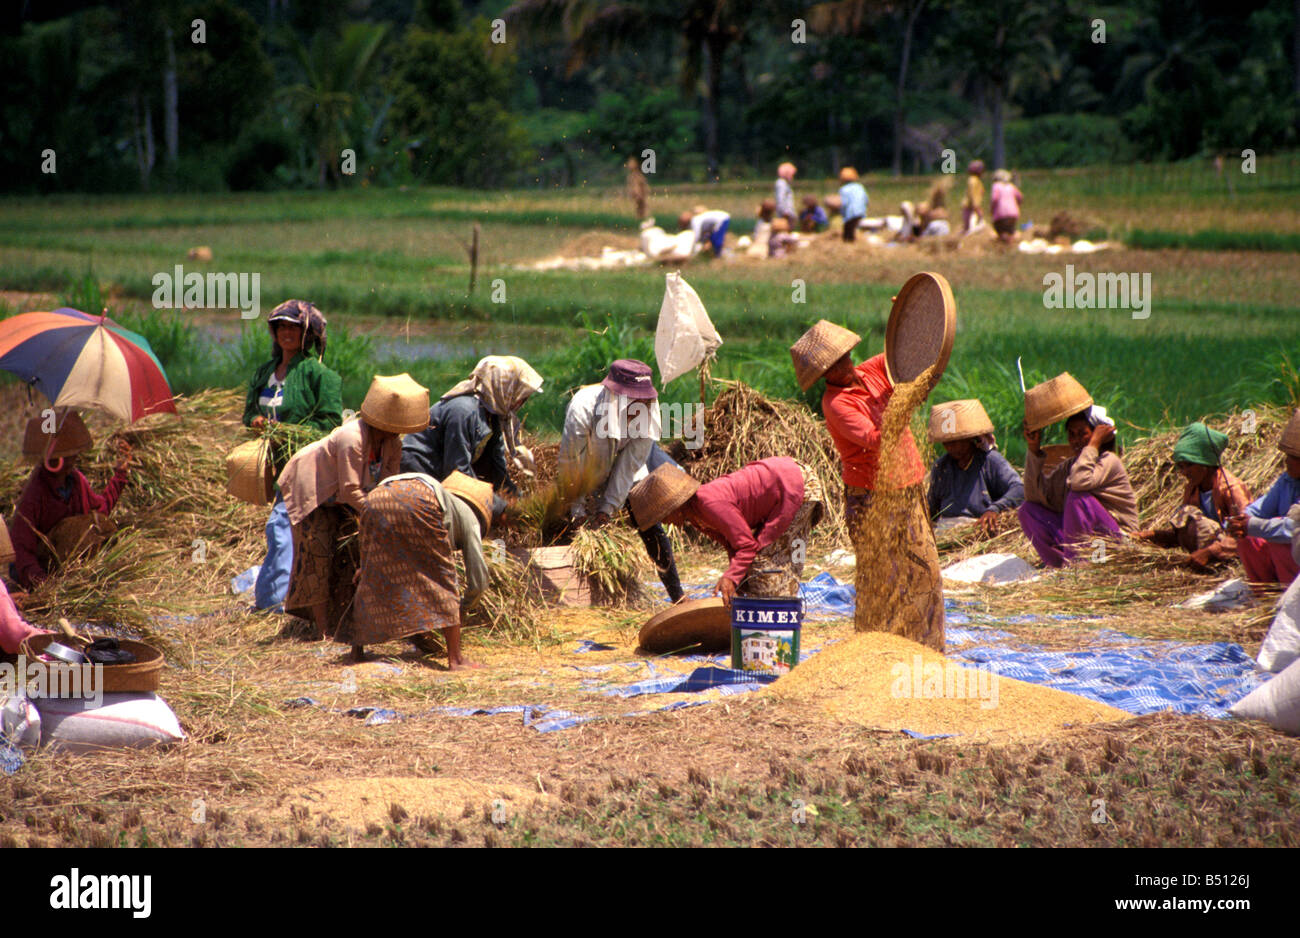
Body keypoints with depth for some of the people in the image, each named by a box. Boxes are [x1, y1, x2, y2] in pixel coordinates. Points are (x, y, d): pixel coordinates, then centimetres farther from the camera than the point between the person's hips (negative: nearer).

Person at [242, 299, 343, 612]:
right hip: (277, 464, 8)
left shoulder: (318, 373, -8)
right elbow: (250, 409, 23)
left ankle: (271, 599, -16)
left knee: (280, 527, -16)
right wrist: (256, 421, 0)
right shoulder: (265, 371, 15)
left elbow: (330, 421, -12)